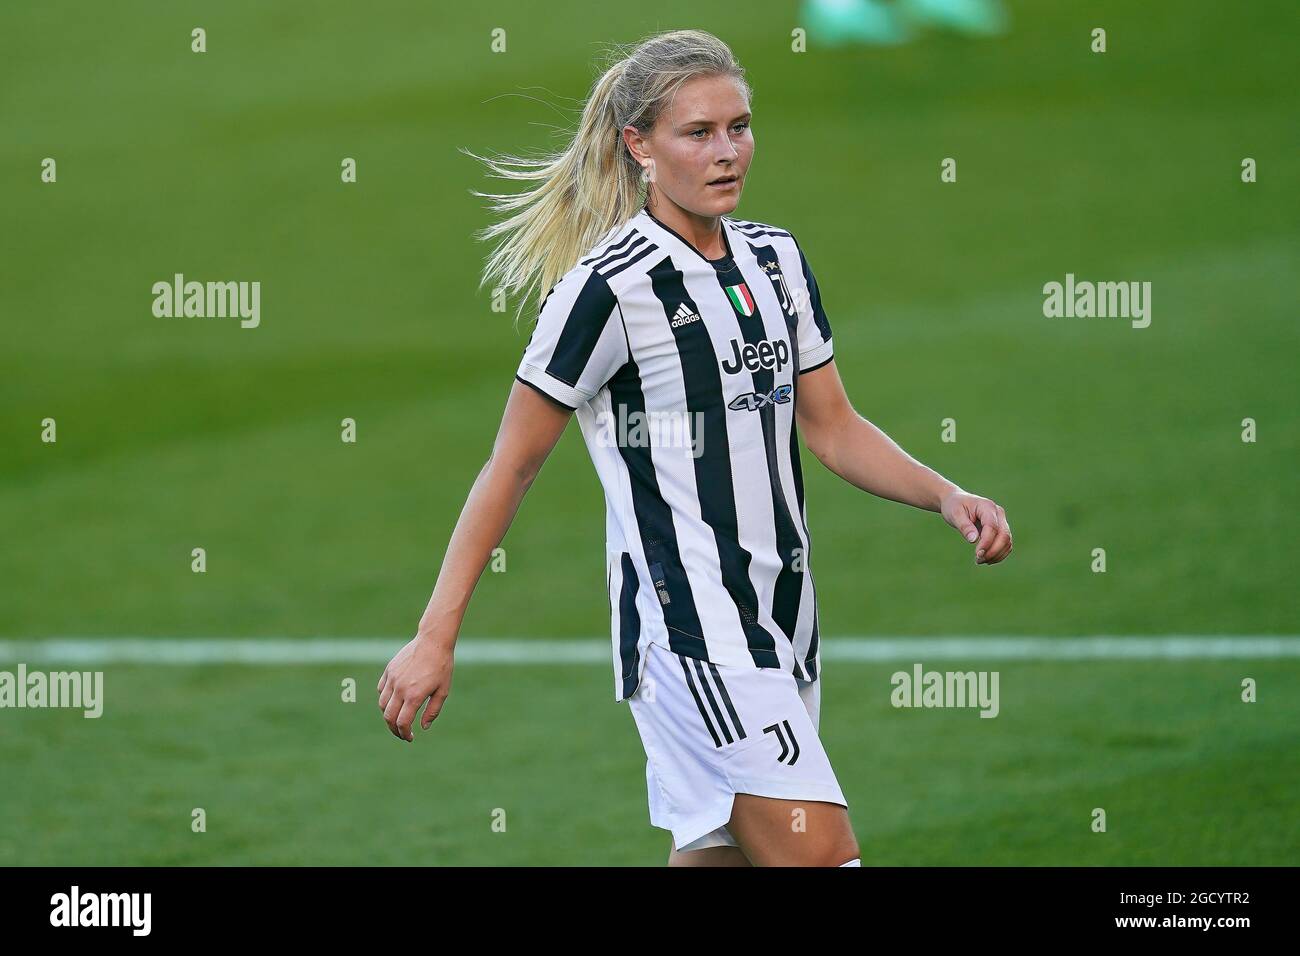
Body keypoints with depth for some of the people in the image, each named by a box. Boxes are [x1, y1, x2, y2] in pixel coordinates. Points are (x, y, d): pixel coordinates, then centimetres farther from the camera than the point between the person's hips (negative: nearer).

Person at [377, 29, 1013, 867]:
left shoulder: (776, 259, 11)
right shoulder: (611, 286, -11)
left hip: (780, 626, 8)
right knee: (819, 851, -18)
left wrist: (948, 498, -1)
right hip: (689, 630, -8)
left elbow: (833, 429, 17)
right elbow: (511, 467, -7)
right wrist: (435, 638, -9)